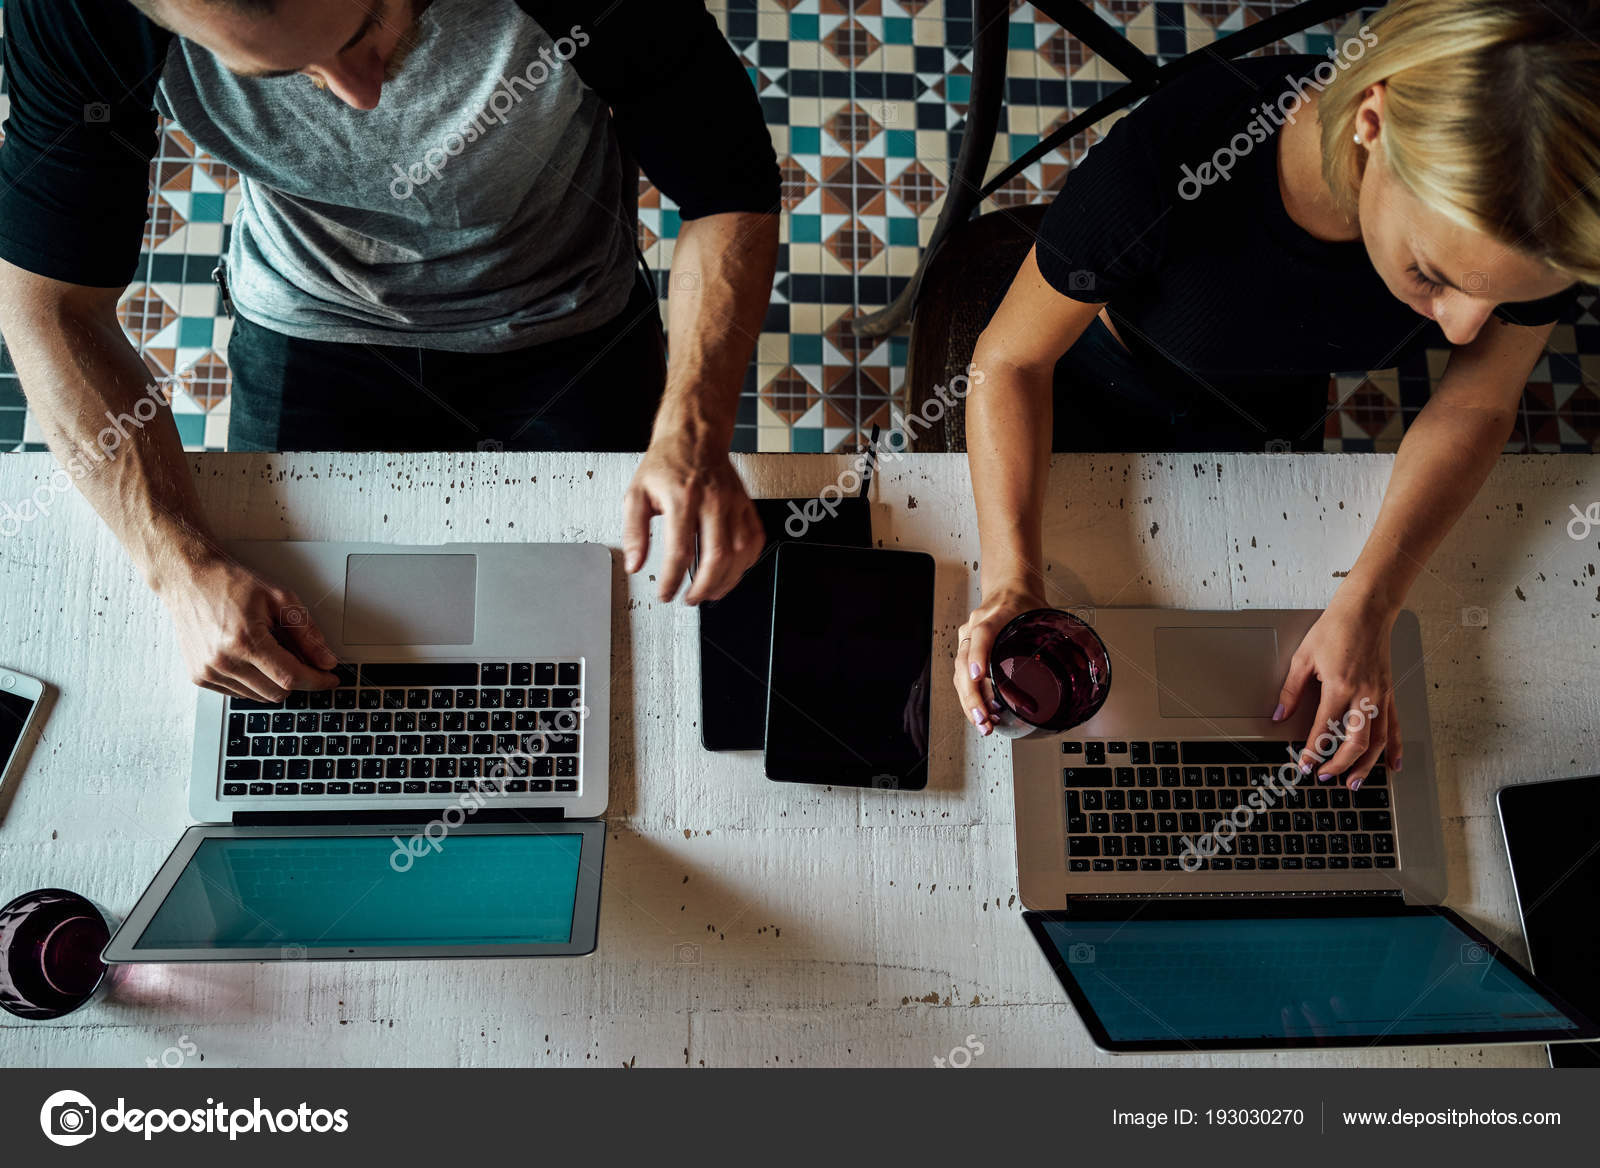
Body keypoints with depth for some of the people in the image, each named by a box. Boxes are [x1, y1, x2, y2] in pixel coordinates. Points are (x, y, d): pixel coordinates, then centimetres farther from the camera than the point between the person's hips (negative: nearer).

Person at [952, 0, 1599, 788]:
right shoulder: (1170, 158, -44)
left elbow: (1475, 407, -15)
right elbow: (1012, 358, -29)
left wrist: (1366, 604, -27)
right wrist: (1012, 580, -42)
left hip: (1262, 420, 3)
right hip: (1095, 386, -3)